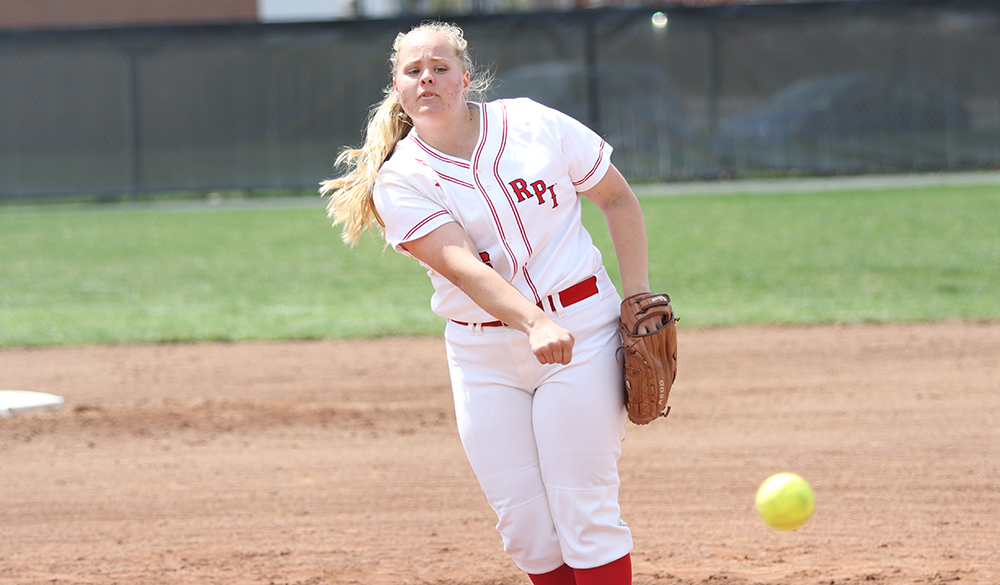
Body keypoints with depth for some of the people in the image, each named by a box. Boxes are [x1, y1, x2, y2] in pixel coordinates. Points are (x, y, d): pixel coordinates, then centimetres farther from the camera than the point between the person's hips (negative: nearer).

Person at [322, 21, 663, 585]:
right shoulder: (397, 181, -6)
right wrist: (533, 324, -38)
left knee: (583, 512, -9)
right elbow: (461, 265, -21)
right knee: (525, 526, -1)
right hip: (484, 357, 1)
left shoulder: (532, 125, -3)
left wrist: (639, 305, -1)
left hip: (582, 331, -1)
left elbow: (618, 199, 9)